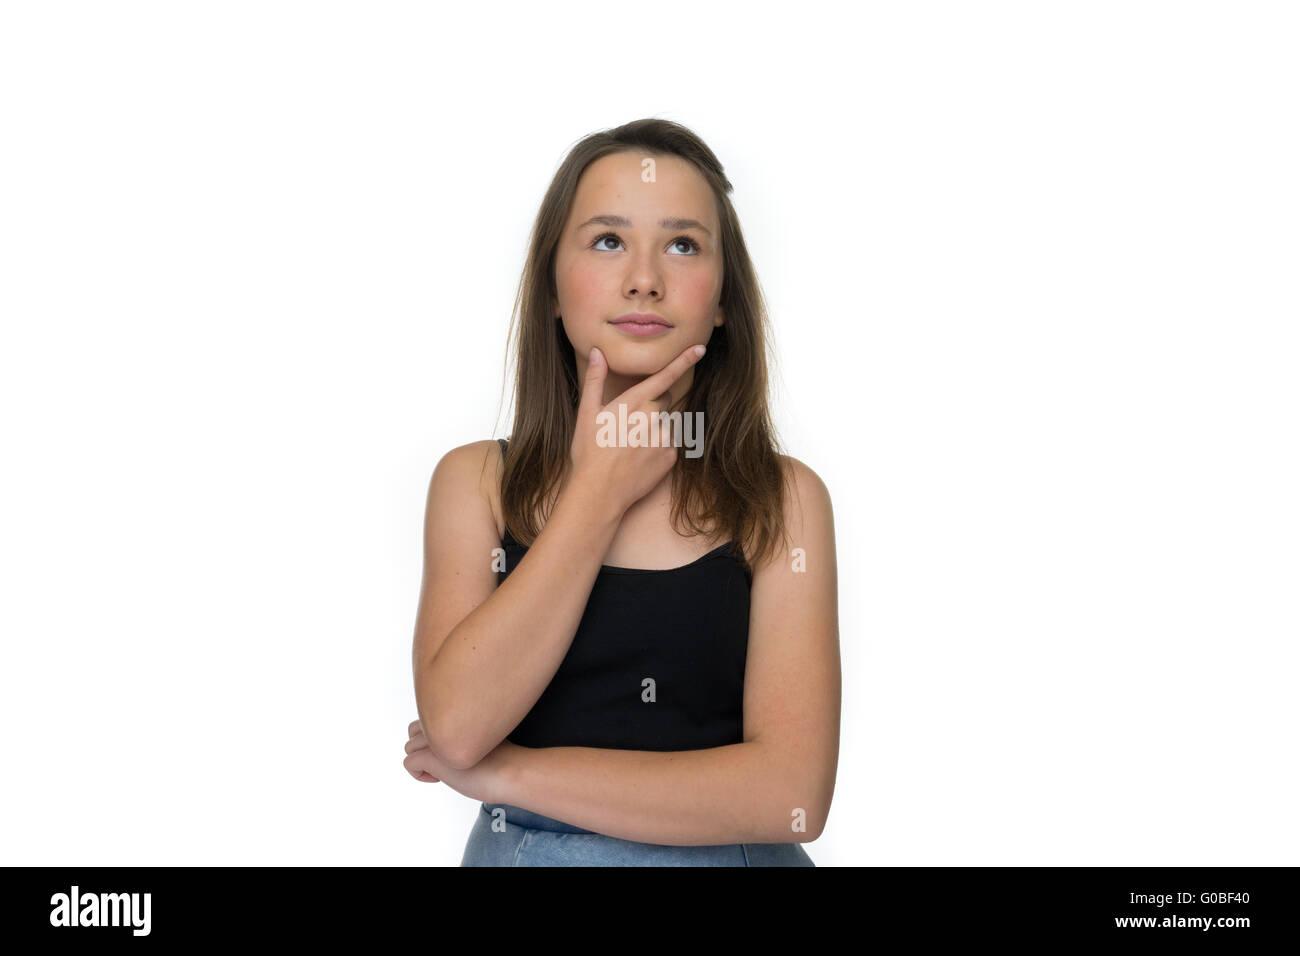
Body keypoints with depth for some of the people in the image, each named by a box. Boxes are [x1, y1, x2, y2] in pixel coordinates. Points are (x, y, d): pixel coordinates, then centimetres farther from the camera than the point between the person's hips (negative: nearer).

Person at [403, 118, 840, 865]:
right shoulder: (475, 482, 0)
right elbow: (455, 726, -14)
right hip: (520, 850, 1)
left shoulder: (784, 497, -4)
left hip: (730, 855, -1)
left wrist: (508, 772, -11)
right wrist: (600, 491, -11)